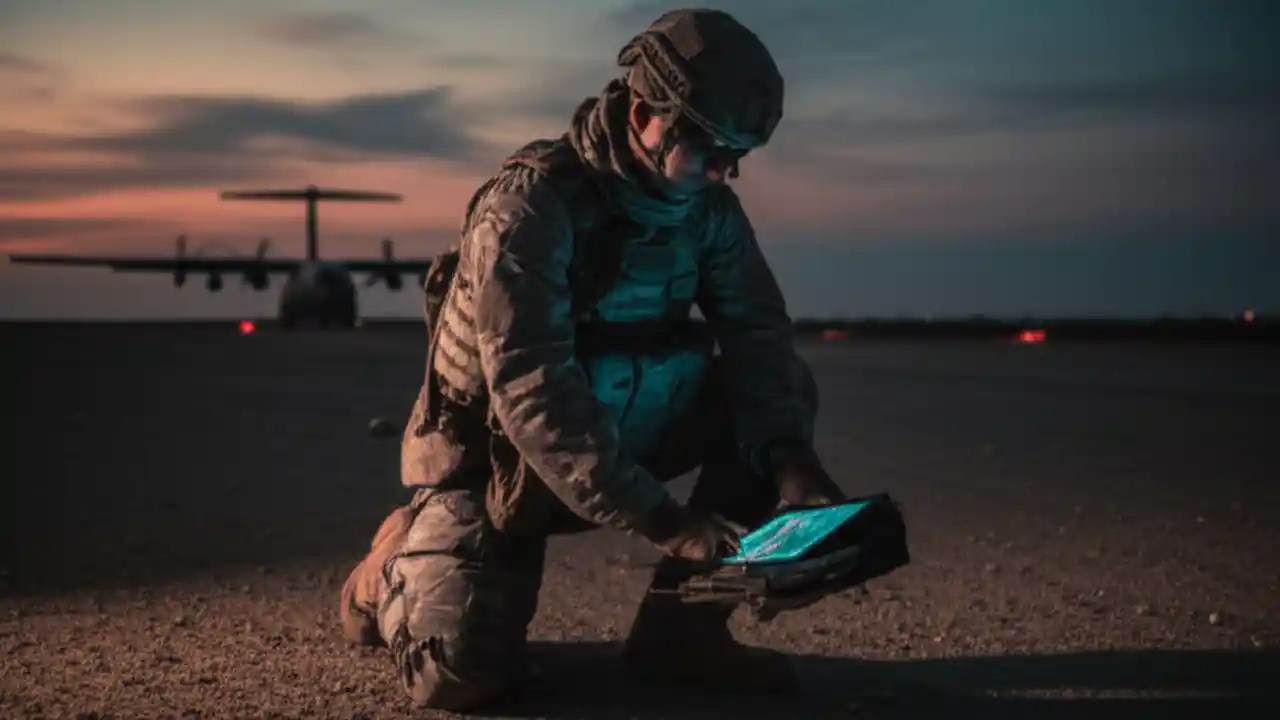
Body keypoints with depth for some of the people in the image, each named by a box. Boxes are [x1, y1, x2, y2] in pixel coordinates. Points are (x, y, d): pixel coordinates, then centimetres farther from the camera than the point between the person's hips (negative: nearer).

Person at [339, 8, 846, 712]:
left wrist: (790, 461, -30)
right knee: (461, 674, -22)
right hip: (494, 456, -6)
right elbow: (531, 395, -35)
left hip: (617, 433, 6)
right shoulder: (530, 204, -27)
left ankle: (681, 625, -6)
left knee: (786, 385, -10)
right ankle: (397, 564, 15)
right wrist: (661, 520, -40)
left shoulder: (707, 208, -6)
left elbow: (757, 336, -10)